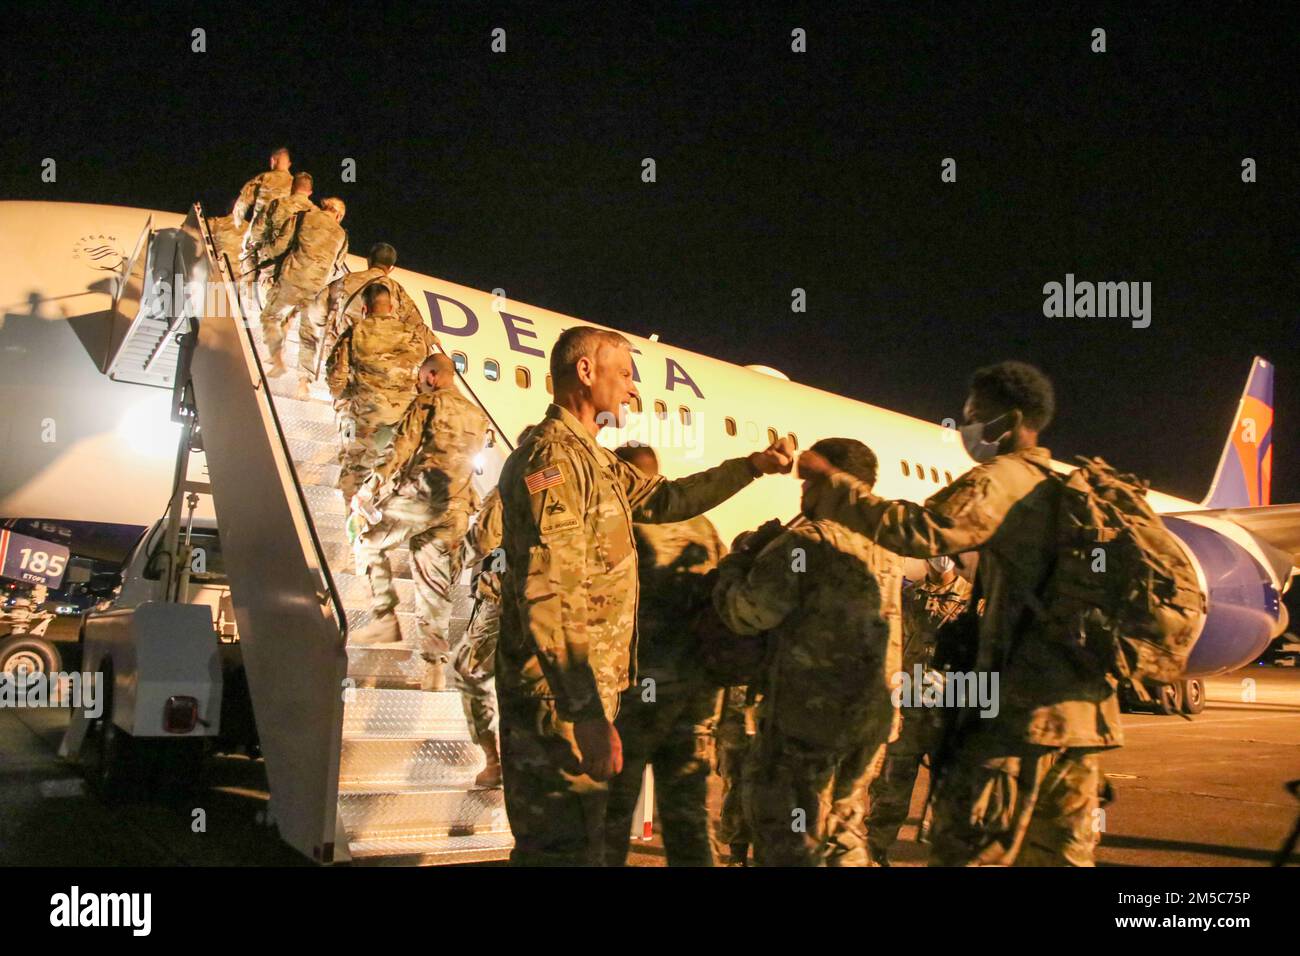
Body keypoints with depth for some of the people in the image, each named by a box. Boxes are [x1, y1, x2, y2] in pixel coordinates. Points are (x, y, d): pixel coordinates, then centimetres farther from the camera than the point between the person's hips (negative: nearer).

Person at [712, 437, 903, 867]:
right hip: (872, 716, 8)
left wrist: (744, 553, 5)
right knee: (845, 837, 20)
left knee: (789, 841, 3)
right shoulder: (886, 549, 9)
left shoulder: (804, 541, -14)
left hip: (807, 714, -7)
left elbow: (741, 612, -12)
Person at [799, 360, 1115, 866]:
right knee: (1061, 852, 14)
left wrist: (833, 480, -14)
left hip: (1021, 705, -9)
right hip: (1082, 704, 9)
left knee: (965, 849, -4)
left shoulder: (1002, 478, -8)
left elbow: (921, 531, -22)